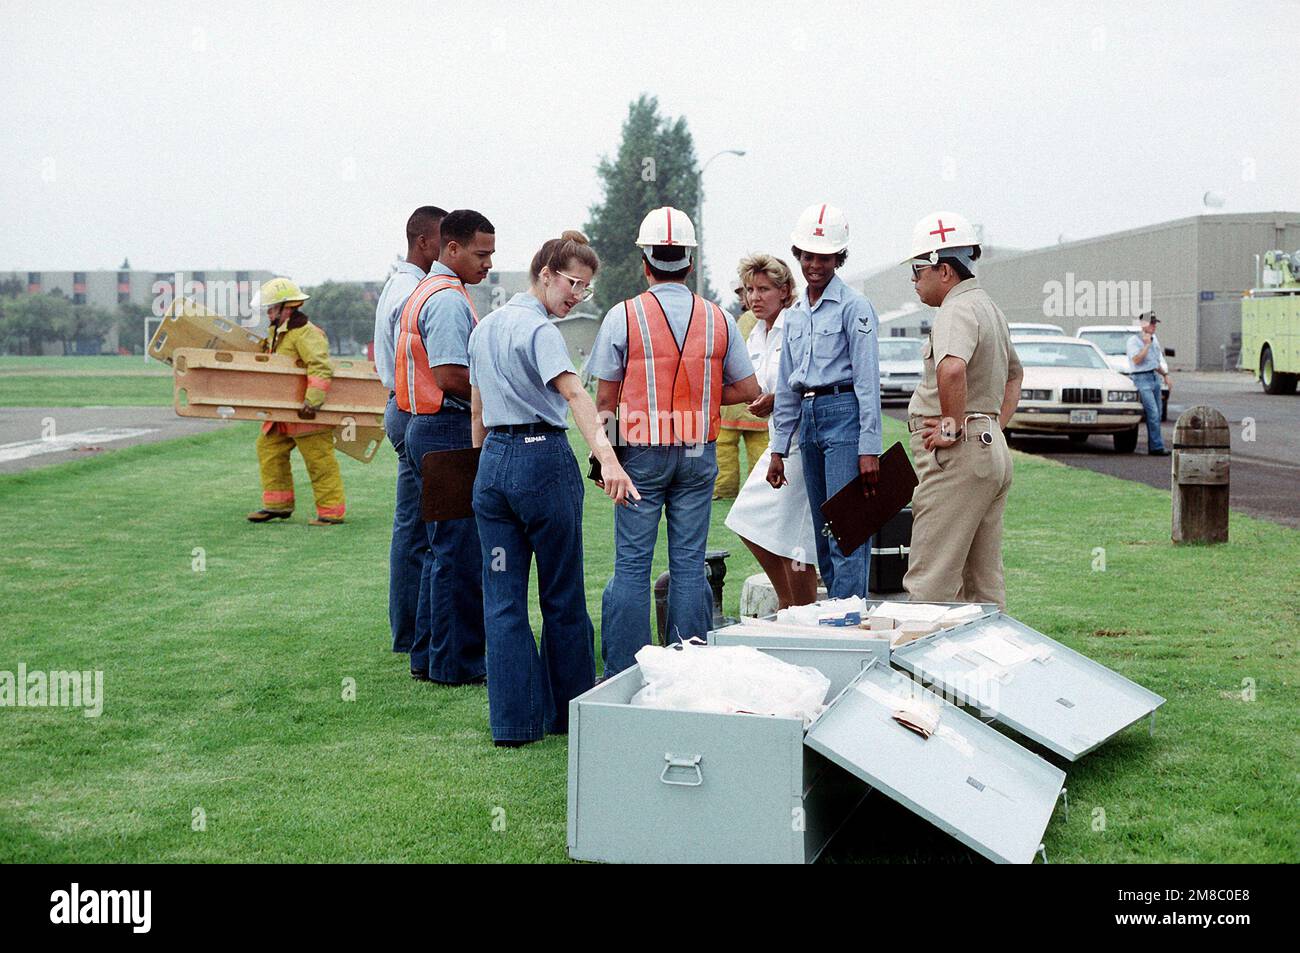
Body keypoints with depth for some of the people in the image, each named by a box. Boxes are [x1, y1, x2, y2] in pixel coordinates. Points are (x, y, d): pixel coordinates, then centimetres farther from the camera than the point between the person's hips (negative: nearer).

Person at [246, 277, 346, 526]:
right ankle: (278, 504, 22)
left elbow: (321, 368, -31)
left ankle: (332, 512, 2)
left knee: (319, 460, -5)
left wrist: (312, 402, -37)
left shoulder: (306, 333, -19)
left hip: (307, 413, -10)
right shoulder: (276, 332, 14)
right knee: (269, 448, 14)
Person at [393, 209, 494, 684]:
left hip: (426, 429, 11)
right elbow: (449, 375, -24)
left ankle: (428, 655, 21)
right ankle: (455, 661, 0)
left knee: (441, 547, 16)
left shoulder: (425, 292, 19)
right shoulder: (448, 299, -15)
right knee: (459, 551, -5)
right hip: (450, 433, -11)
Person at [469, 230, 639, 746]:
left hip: (493, 461, 7)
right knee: (563, 597, 7)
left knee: (503, 598, 6)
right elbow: (574, 393, -29)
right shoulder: (540, 329, -12)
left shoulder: (485, 327, 13)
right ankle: (569, 711, 18)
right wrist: (607, 457, -42)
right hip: (544, 461, -7)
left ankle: (513, 720, 5)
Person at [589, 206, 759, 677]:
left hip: (642, 455, -2)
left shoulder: (623, 316, -5)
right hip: (699, 454, 2)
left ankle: (623, 673, 5)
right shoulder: (718, 319, 3)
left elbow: (604, 398, -2)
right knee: (689, 563, 8)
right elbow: (748, 389, 5)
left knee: (632, 564, 2)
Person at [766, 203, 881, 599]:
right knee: (823, 531, 10)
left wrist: (869, 448, -16)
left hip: (844, 414, -7)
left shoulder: (854, 306, -5)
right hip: (809, 419, 7)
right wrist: (778, 449, 17)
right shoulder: (795, 314, 17)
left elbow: (867, 380, -10)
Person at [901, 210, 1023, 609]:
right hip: (996, 450, 10)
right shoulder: (990, 307, 20)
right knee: (985, 580, 13)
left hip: (958, 457, -10)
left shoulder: (957, 310, -14)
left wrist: (953, 427, -22)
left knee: (931, 580, -9)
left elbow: (951, 369, -35)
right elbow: (1014, 373, 36)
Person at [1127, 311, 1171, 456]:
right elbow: (1137, 360, -23)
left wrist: (1165, 375, 21)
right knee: (1153, 414, -14)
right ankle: (1157, 447, -14)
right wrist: (1147, 344, -18)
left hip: (1154, 377, 8)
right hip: (1142, 379, -8)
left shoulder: (1154, 338, 15)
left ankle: (1153, 446, 12)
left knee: (1156, 414, 7)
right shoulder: (1133, 341, -10)